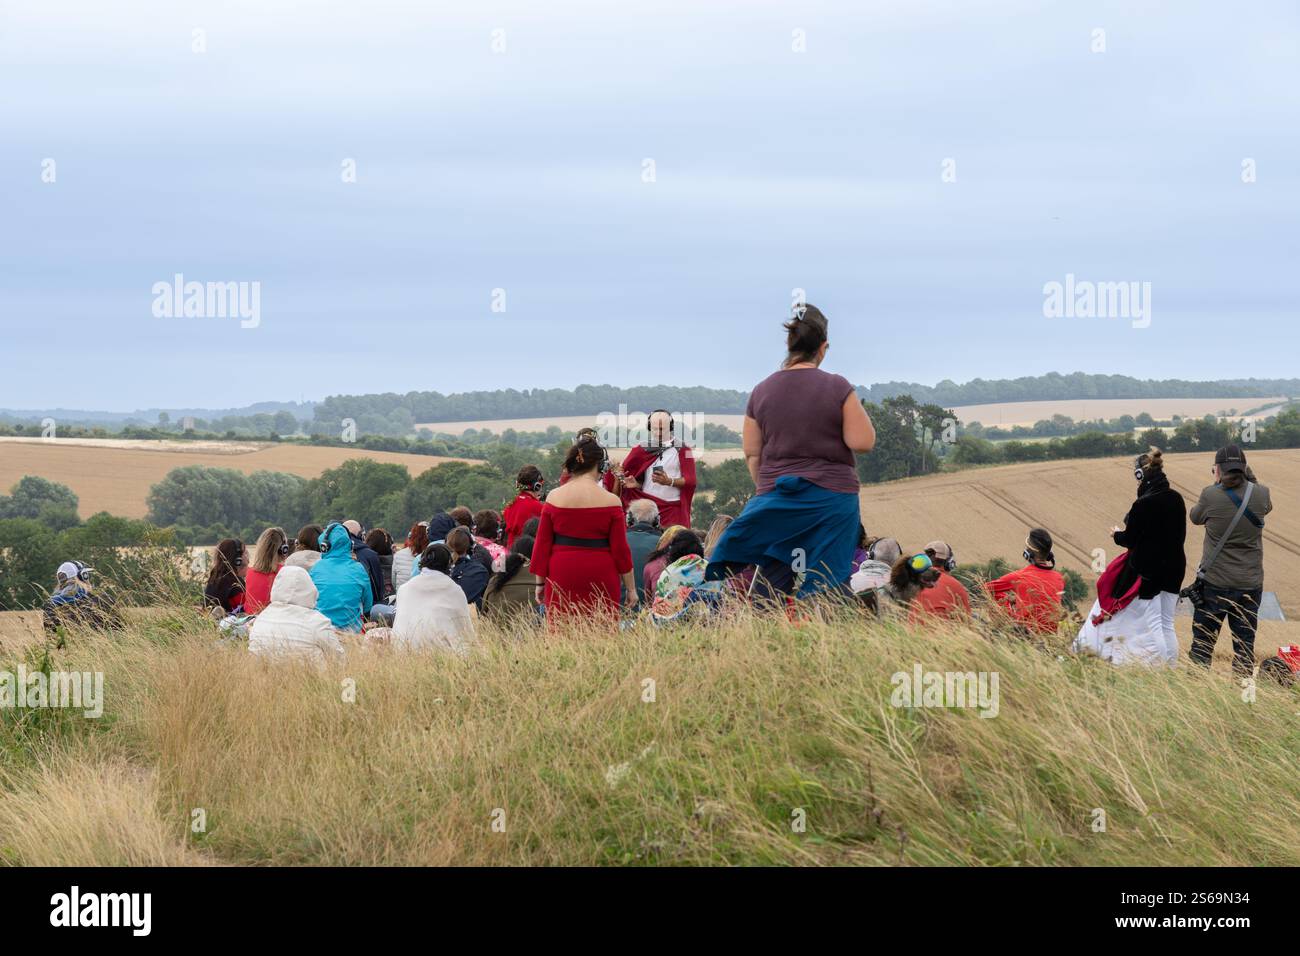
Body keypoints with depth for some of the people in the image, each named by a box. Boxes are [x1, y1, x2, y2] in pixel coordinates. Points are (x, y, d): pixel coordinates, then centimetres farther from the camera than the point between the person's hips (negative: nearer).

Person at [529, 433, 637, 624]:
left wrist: (540, 582, 12)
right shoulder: (610, 501, -4)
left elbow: (542, 544, 4)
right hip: (600, 579, -1)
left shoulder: (554, 497, 0)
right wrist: (631, 588, 7)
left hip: (562, 578, 2)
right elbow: (620, 549, -2)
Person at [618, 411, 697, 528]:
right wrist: (636, 484, -5)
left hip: (673, 508, -2)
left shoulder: (682, 450, 2)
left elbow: (690, 481, -3)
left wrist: (669, 481, -18)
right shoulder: (643, 450, 12)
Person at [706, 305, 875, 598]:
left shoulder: (761, 391, 5)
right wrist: (856, 409, 8)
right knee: (824, 588, -3)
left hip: (775, 497, 3)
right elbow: (863, 441, -9)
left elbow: (752, 453, 8)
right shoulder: (837, 387, -7)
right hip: (831, 497, -3)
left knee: (773, 589, 7)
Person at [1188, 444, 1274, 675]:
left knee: (1202, 646, 10)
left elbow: (1195, 517, 9)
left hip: (1214, 582, -1)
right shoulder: (1260, 494, -7)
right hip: (1249, 584, 2)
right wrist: (1249, 478, 18)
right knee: (1244, 645, 8)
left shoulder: (1210, 495, -13)